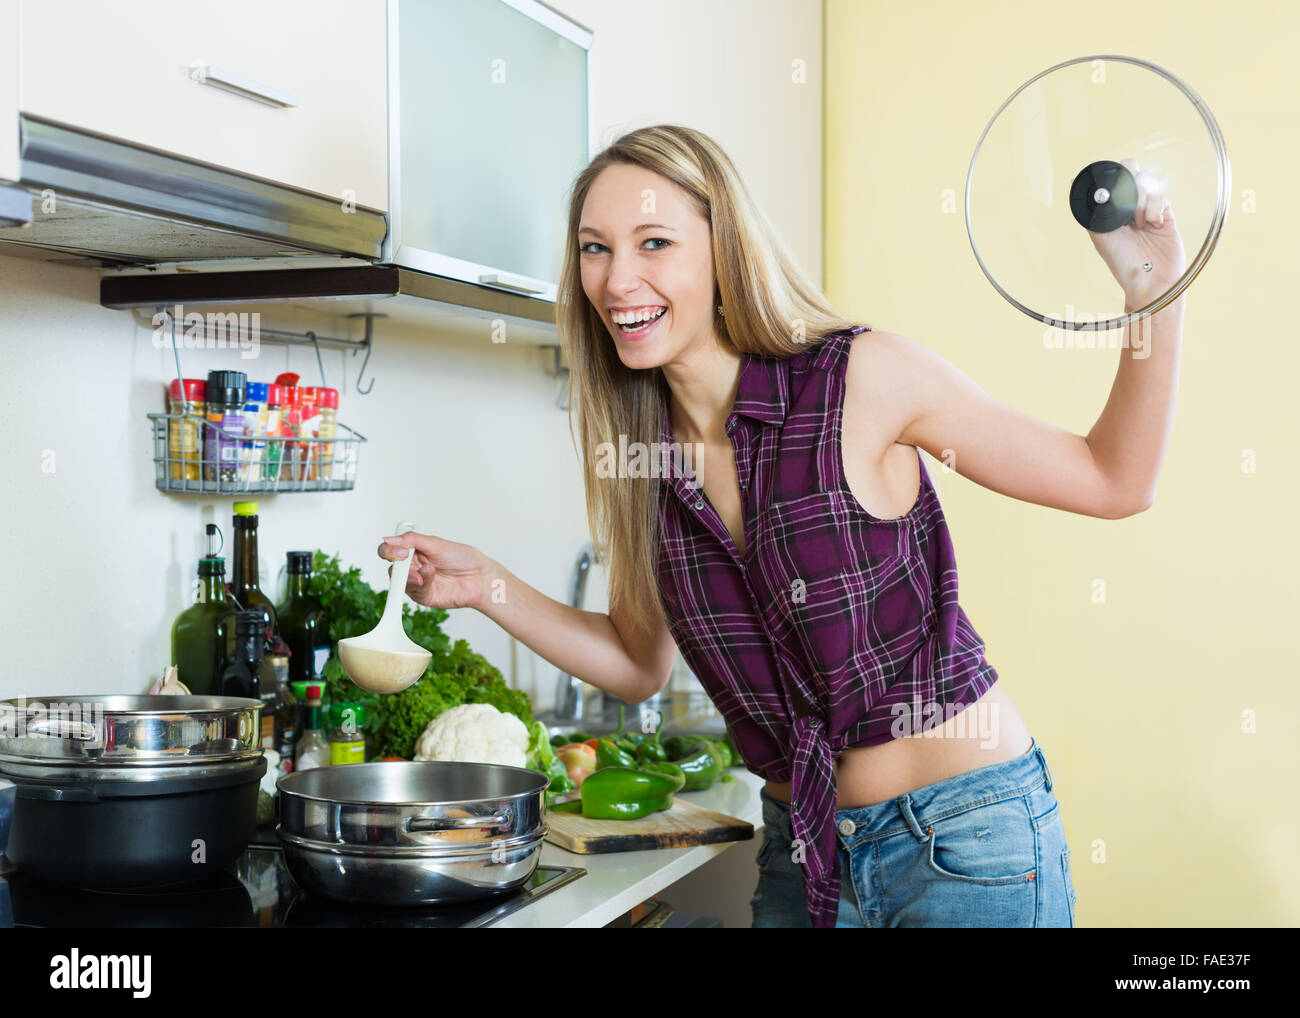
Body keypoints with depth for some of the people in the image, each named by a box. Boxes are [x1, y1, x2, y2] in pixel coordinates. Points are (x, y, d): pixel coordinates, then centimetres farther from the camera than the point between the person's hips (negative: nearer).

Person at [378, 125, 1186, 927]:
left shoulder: (863, 378, -15)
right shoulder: (641, 449, -1)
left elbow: (1112, 481, -7)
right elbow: (640, 665, 10)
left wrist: (1152, 295, -19)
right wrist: (489, 587, -1)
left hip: (967, 841, -4)